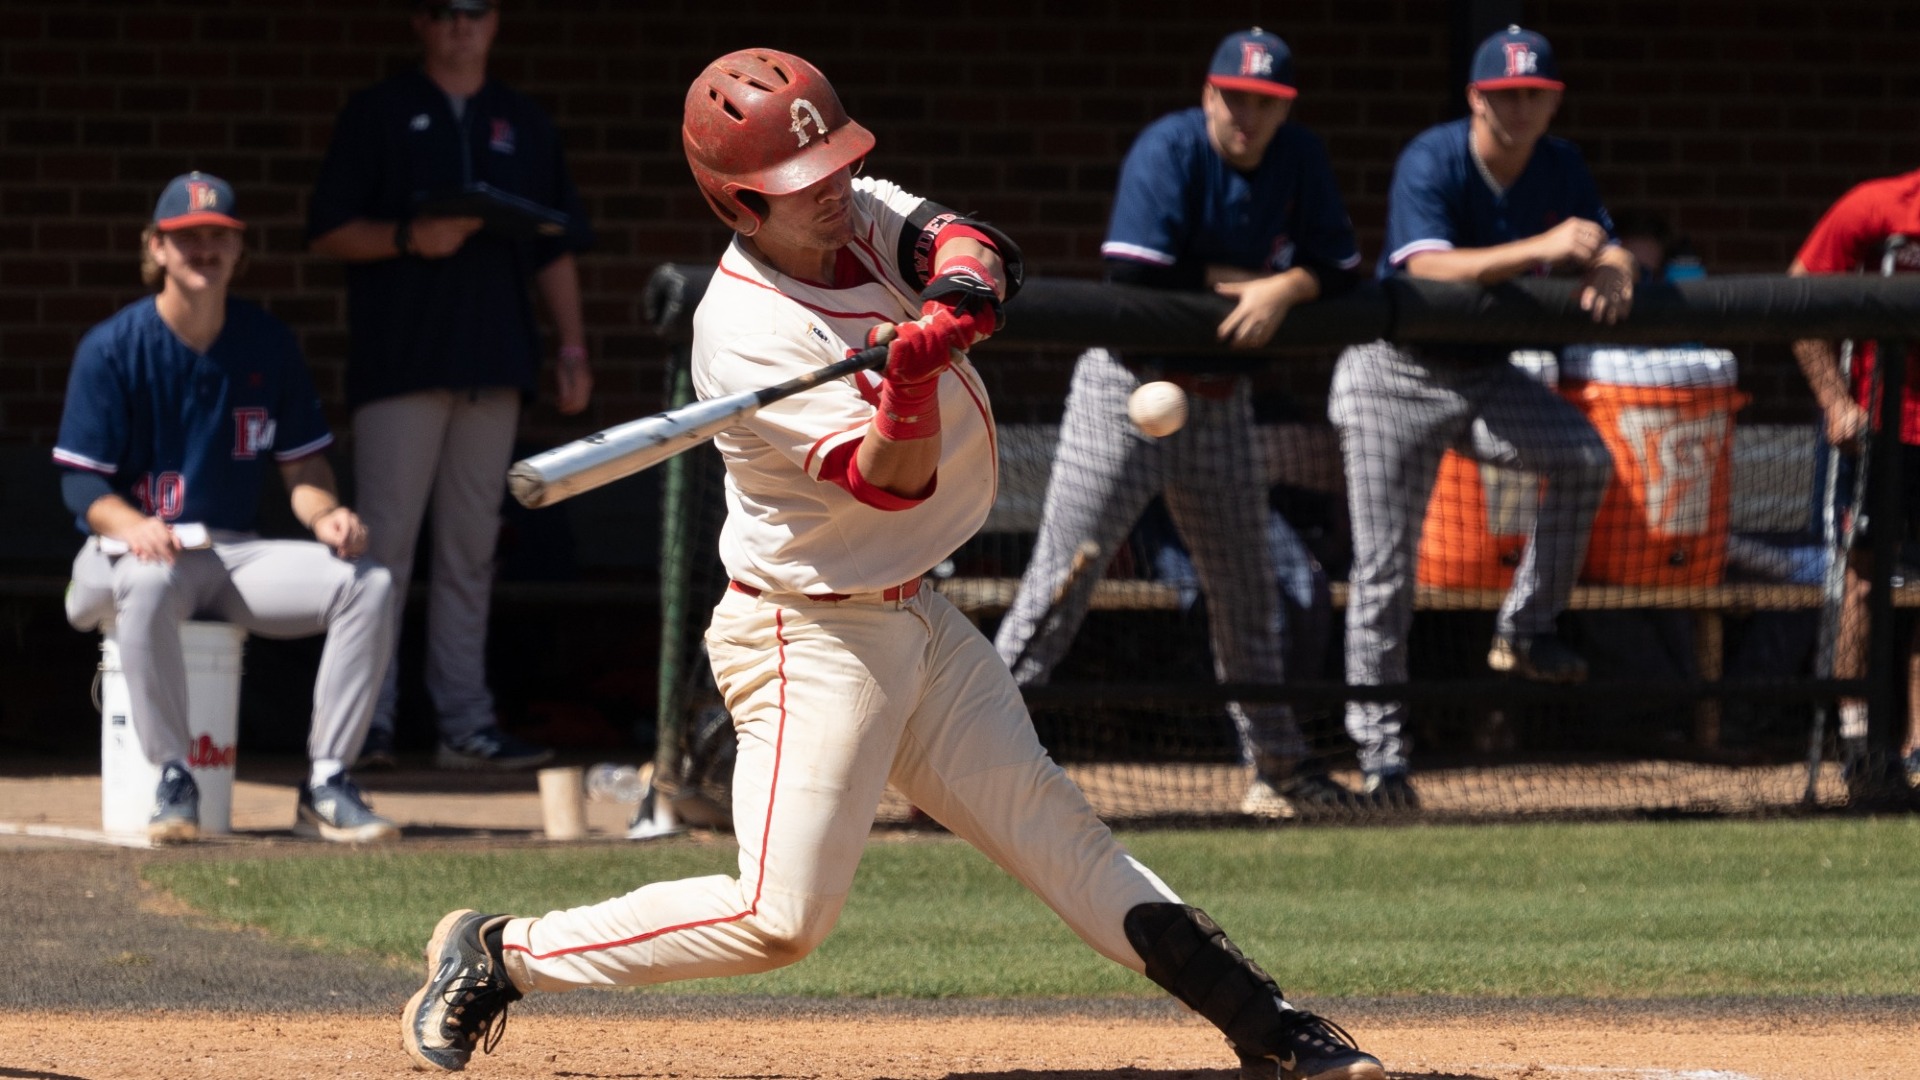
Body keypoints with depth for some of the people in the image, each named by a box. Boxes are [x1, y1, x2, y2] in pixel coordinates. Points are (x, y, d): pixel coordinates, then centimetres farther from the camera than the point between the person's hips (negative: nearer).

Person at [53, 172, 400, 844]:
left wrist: (325, 515, -13)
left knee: (368, 584, -18)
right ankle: (173, 783, -30)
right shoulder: (111, 348, -4)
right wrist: (133, 526, -29)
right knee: (149, 584, -42)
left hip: (236, 555, 4)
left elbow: (303, 466, 10)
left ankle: (326, 788, -17)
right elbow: (82, 483, -7)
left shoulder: (269, 345, 8)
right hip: (127, 549, -4)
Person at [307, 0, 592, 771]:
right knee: (386, 543, -8)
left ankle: (465, 722, 5)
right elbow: (329, 233, 1)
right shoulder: (378, 114, 5)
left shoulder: (524, 125, 17)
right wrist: (410, 238, -15)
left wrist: (571, 346, 9)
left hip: (493, 365, 4)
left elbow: (555, 248, 18)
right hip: (401, 362, -4)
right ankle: (367, 720, -7)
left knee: (471, 552, 5)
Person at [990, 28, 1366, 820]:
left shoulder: (1300, 160, 3)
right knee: (1063, 573, -11)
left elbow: (1339, 268, 3)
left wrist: (1285, 289, -19)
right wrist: (1244, 283, -12)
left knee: (1247, 589, 14)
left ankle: (1278, 769, 24)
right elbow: (1136, 279, -23)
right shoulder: (1168, 152, -16)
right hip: (1129, 388, -6)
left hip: (1221, 393, 6)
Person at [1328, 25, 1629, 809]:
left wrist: (1609, 271, -28)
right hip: (1395, 375, -5)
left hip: (1484, 375, 5)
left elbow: (1605, 247, -2)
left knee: (1586, 456, -19)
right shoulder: (1431, 163, -21)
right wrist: (1539, 251, -45)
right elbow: (1427, 267, -35)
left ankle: (1525, 629, -5)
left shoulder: (1560, 169, -1)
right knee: (1384, 566, -7)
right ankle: (1379, 748, 0)